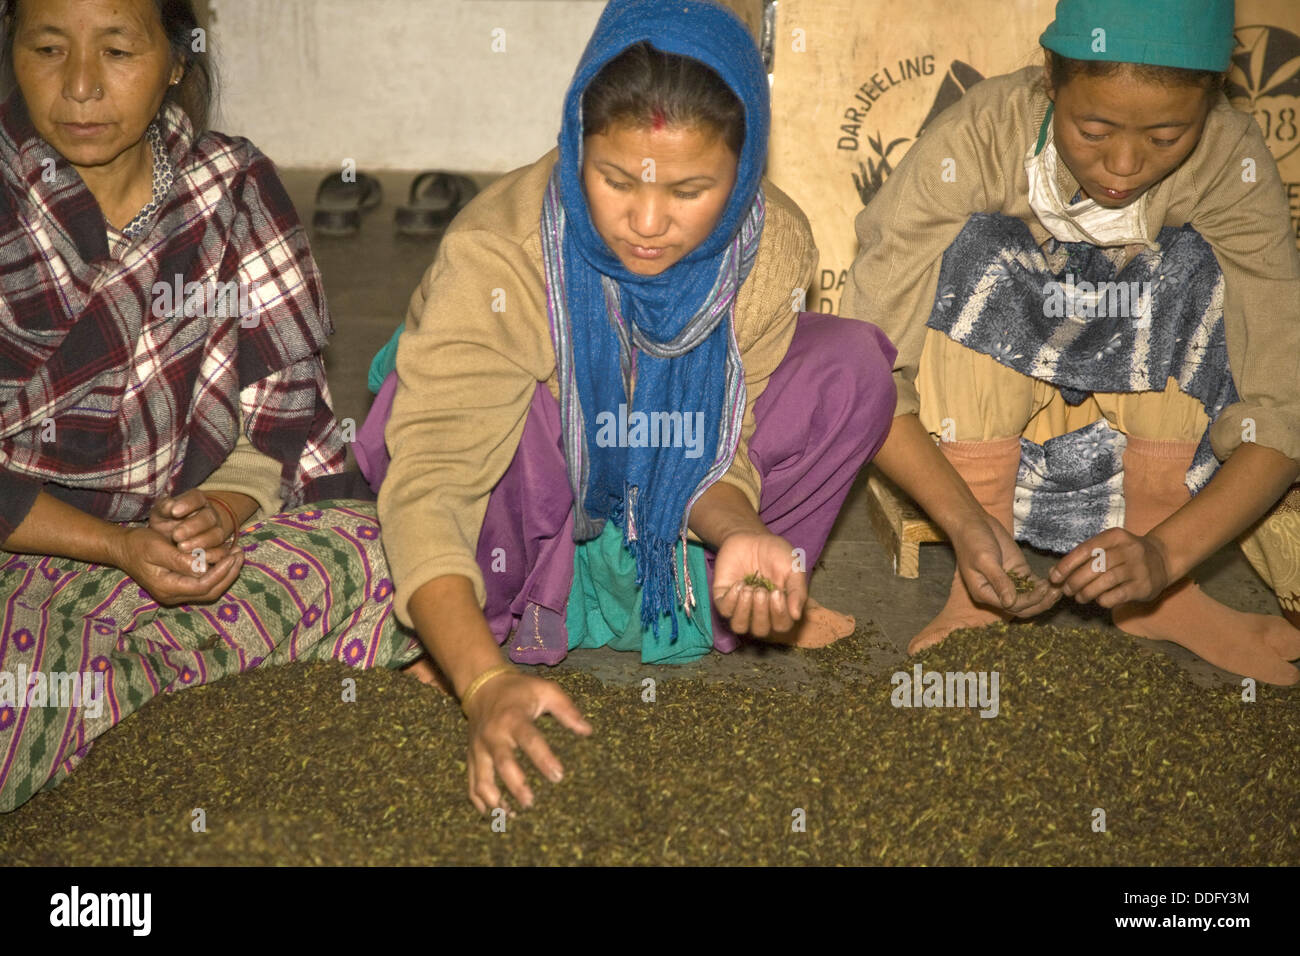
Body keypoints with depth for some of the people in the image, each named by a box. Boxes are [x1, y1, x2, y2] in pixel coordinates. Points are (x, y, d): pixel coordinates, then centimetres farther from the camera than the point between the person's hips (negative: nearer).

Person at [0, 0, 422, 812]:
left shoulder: (233, 187, 1)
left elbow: (284, 410, 1)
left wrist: (221, 510, -19)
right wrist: (120, 549, -21)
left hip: (191, 536, 4)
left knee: (379, 557, -23)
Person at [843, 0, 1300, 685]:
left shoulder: (1230, 161, -20)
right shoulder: (977, 138, -25)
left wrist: (1165, 552, -39)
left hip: (1146, 440, 2)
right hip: (975, 435, -1)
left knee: (1190, 266, -23)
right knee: (986, 249, -27)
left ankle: (1161, 598, -20)